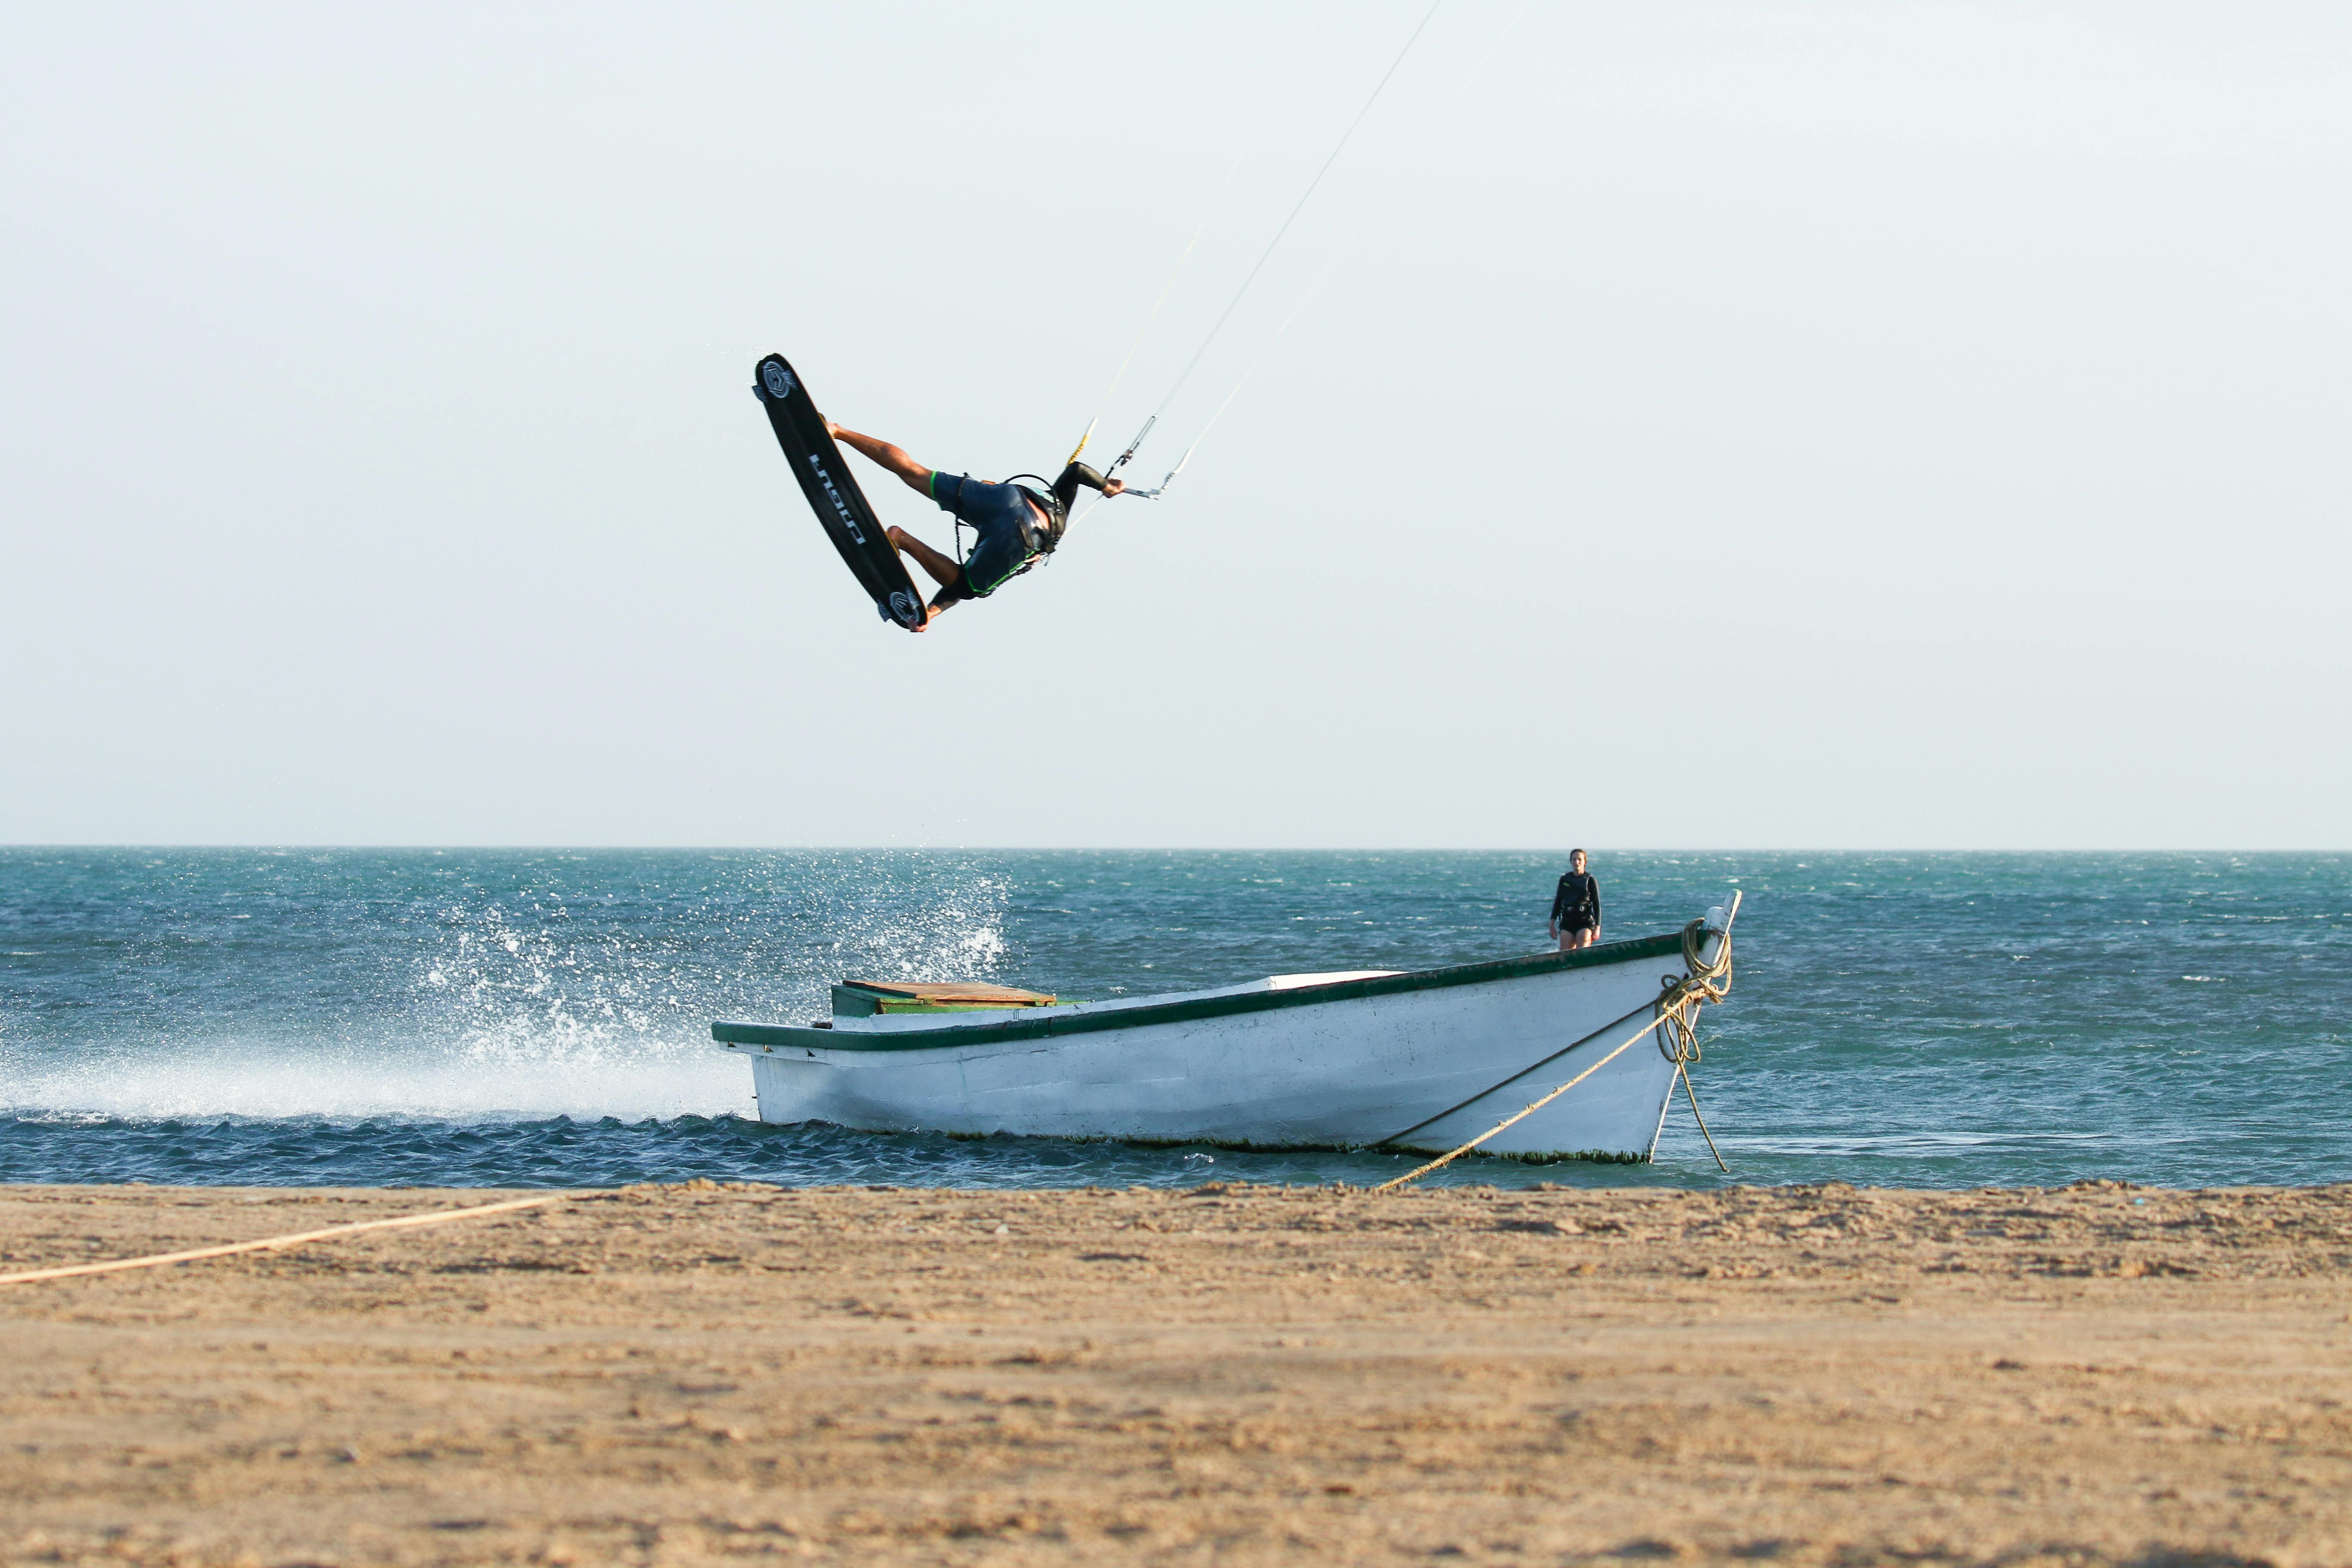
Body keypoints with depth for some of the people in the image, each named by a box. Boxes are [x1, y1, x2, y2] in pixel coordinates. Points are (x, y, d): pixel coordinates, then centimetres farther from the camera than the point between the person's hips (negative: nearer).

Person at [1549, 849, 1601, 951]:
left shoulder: (1590, 880, 1)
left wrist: (1597, 927, -7)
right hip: (1567, 923, 4)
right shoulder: (1565, 879, 10)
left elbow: (1597, 905, 0)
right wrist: (1552, 924, 11)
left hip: (1585, 922, -4)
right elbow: (1558, 901, 15)